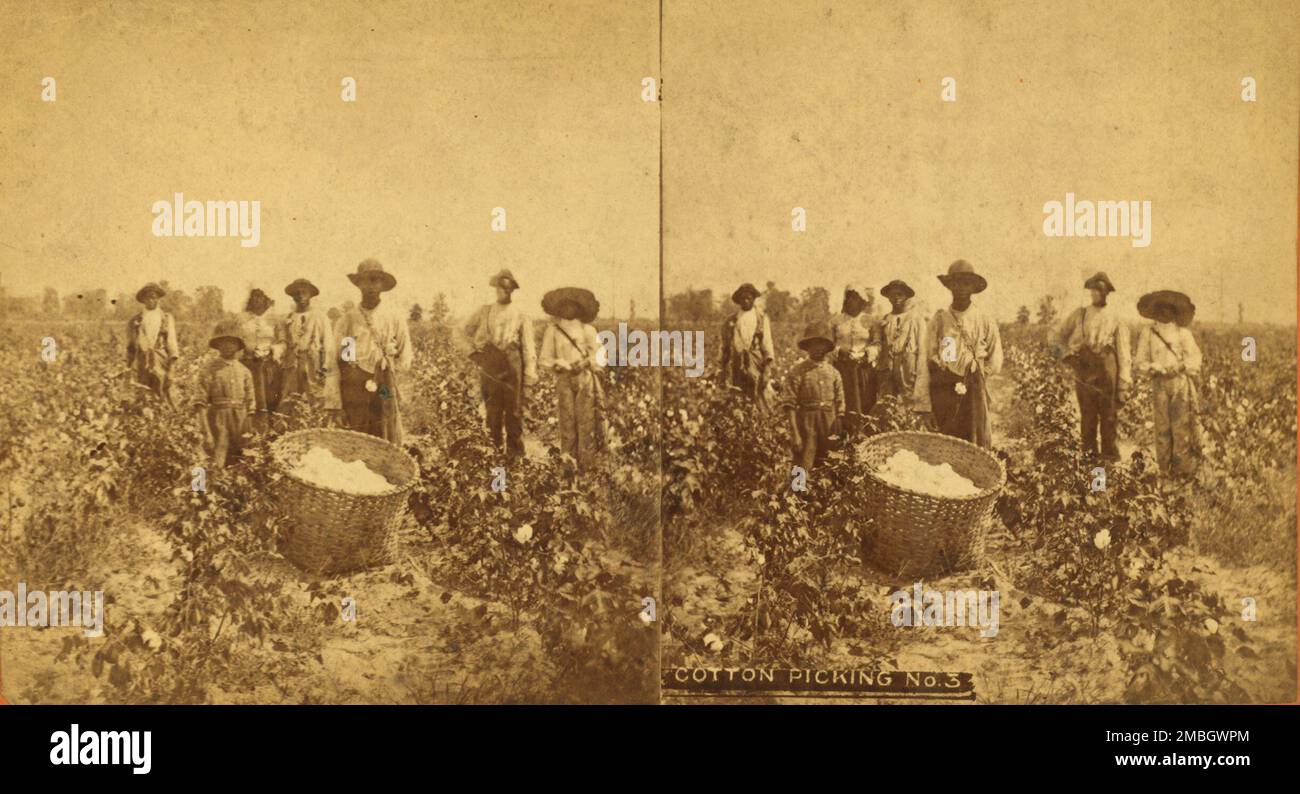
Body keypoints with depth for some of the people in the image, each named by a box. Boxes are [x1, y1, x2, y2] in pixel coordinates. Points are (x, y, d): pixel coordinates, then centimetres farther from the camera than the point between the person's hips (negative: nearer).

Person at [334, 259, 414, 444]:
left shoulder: (395, 319, 8)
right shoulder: (347, 319, 7)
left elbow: (405, 359, 11)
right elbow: (334, 355, 5)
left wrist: (387, 379, -1)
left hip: (384, 393, 0)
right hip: (354, 392, 0)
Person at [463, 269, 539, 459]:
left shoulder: (520, 315, 8)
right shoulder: (485, 312, 12)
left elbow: (528, 345, 4)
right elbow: (468, 329, 27)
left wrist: (530, 372, -4)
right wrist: (479, 346, 15)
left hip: (512, 363, -1)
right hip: (490, 364, 1)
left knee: (514, 408, 0)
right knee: (493, 409, 2)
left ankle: (515, 450, 6)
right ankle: (493, 448, 11)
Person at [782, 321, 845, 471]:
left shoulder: (834, 373, 8)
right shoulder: (798, 372, -3)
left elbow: (840, 404, 11)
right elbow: (790, 405, -7)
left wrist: (838, 435, 5)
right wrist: (794, 434, -13)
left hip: (829, 426, 4)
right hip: (806, 426, -4)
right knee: (802, 472, -9)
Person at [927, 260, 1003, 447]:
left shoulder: (985, 322, 7)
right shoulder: (939, 320, 8)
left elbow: (995, 362, 10)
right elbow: (928, 358, 5)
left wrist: (978, 376, -2)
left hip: (974, 390, -1)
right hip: (943, 389, 1)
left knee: (977, 444, -4)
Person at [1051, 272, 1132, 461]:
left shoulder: (1115, 319, 14)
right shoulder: (1079, 314, 15)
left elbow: (1123, 353, 9)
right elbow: (1057, 338, 18)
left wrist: (1124, 384, 0)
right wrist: (1066, 354, -2)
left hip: (1107, 367, 0)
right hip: (1083, 367, 0)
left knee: (1110, 415, -2)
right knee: (1087, 415, 1)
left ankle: (1110, 456, 3)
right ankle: (1088, 455, 9)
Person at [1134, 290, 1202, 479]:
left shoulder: (1183, 332, 10)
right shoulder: (1147, 332, 10)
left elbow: (1194, 359, 5)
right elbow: (1139, 361, 8)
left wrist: (1180, 366, -15)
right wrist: (1152, 368, -12)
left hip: (1181, 383, 0)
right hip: (1160, 384, 0)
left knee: (1182, 425, -5)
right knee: (1162, 426, -1)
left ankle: (1183, 468, -1)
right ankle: (1165, 469, 4)